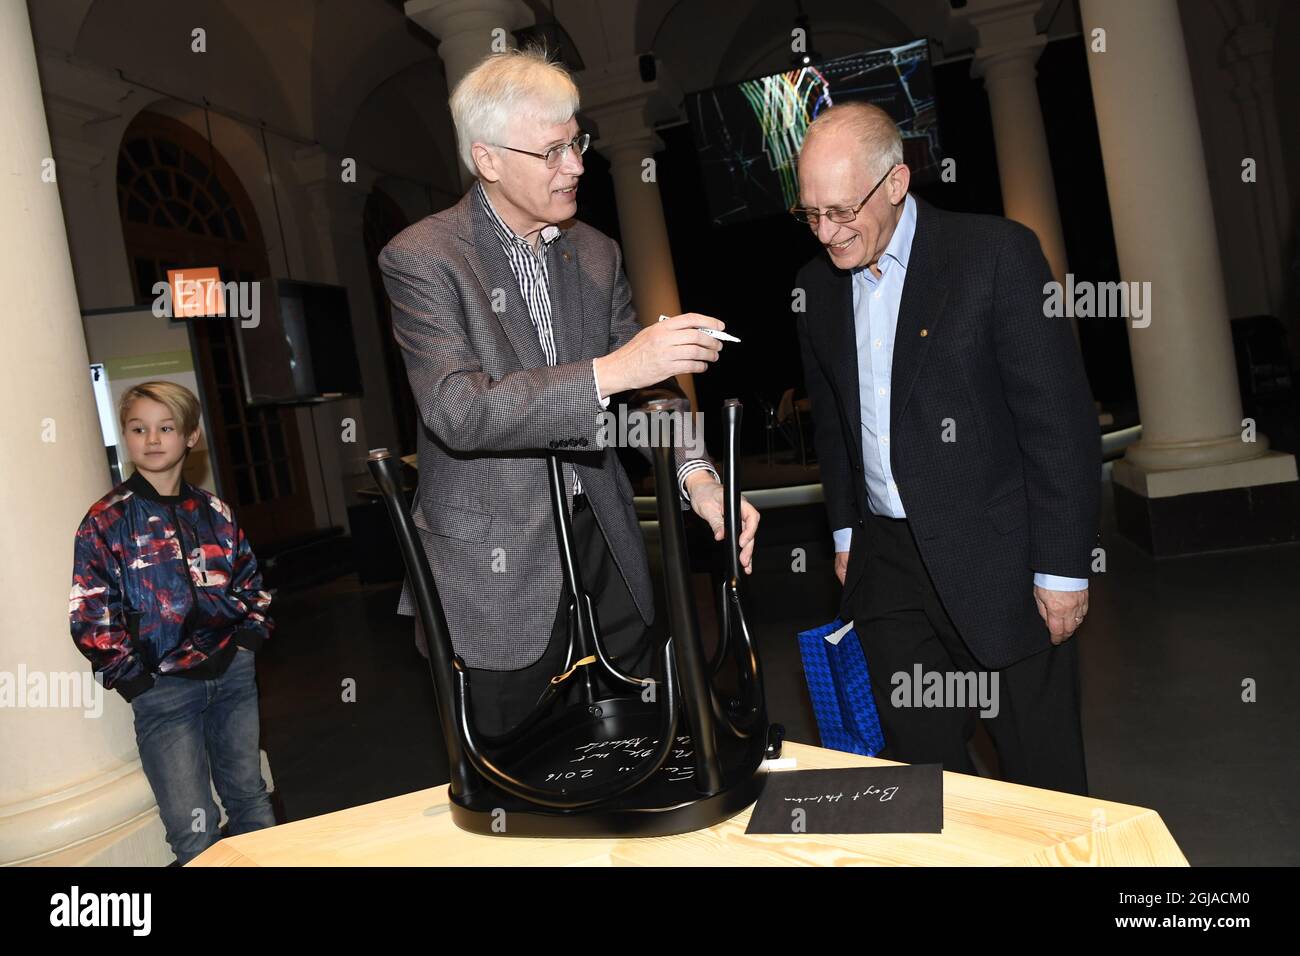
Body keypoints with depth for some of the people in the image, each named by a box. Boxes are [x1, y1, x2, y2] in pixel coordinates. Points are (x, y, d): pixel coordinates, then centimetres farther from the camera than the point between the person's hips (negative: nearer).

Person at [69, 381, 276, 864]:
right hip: (163, 687, -3)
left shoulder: (213, 511, 6)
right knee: (195, 831, -2)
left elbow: (249, 579, 16)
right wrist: (131, 678, -10)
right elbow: (91, 615, -6)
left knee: (251, 797, 16)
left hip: (233, 673, 4)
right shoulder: (106, 521, -5)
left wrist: (250, 634, 3)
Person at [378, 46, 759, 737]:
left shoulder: (596, 253, 6)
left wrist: (697, 475, -12)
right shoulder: (421, 258, -12)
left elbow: (647, 381, 6)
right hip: (498, 566, -5)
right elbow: (456, 411, -24)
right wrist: (607, 372, -33)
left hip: (603, 543, 5)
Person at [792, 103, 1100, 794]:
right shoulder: (817, 284, 6)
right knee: (920, 766, 13)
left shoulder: (997, 253, -11)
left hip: (997, 558, -4)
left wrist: (1062, 568, -11)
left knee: (1041, 777, 10)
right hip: (886, 563, 5)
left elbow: (1059, 418, -11)